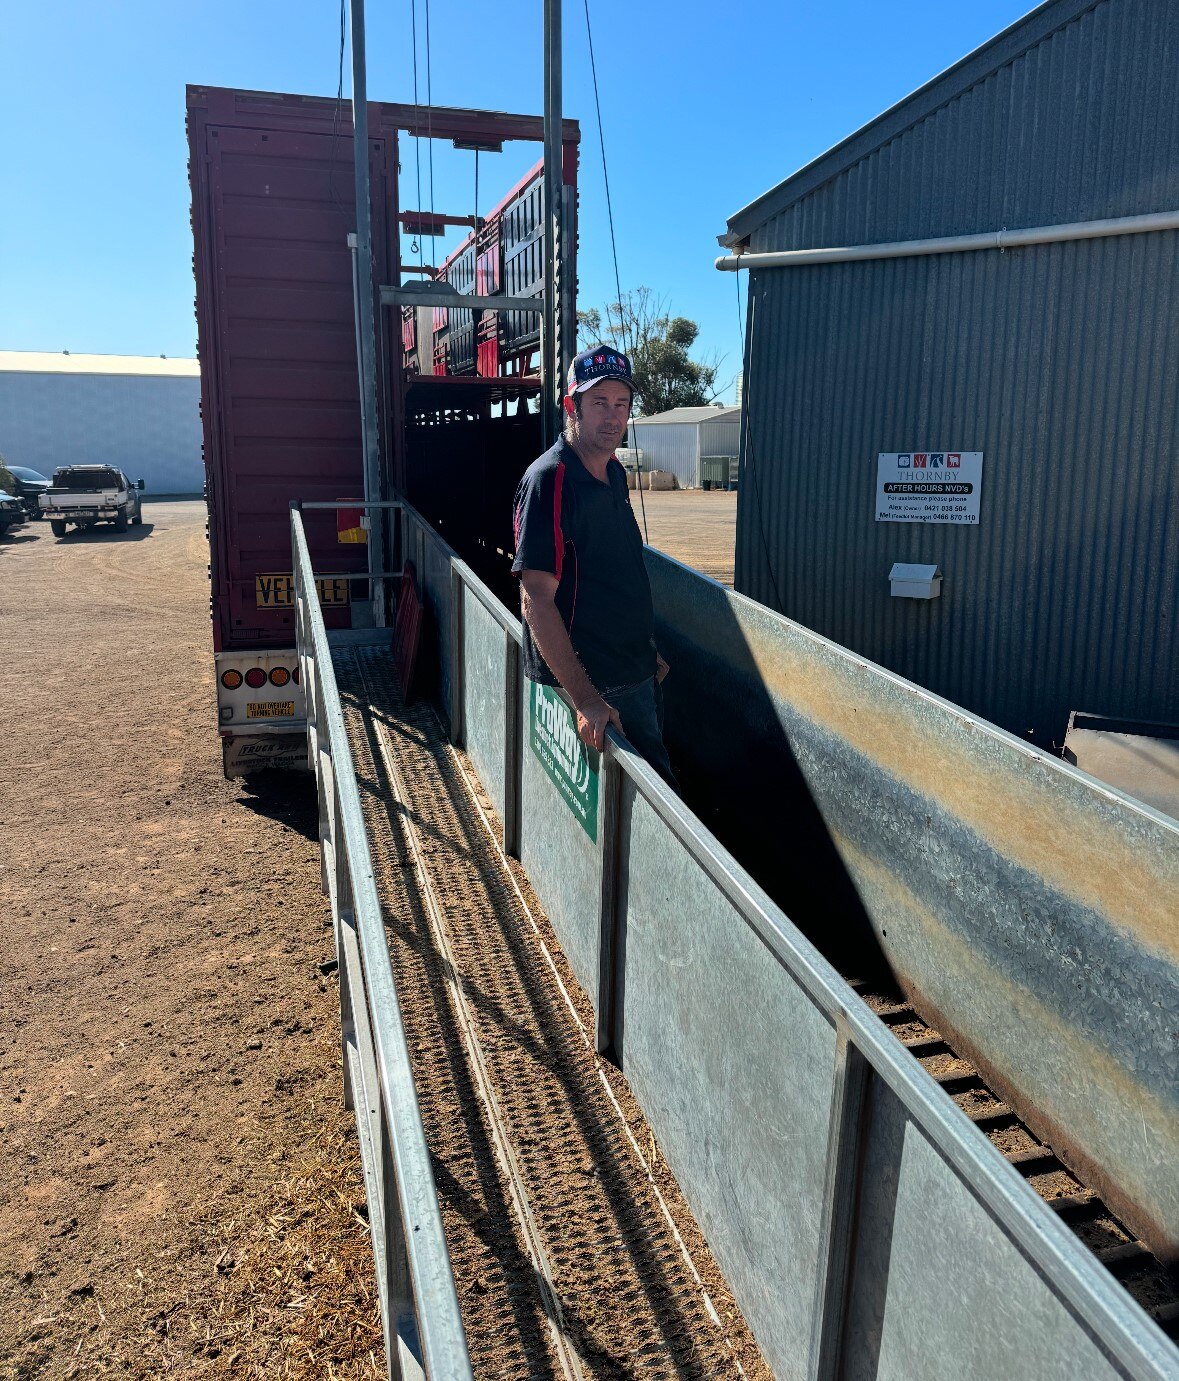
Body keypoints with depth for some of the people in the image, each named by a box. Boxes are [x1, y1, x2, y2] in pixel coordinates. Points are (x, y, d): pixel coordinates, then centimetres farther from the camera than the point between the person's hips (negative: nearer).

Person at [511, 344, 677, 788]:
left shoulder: (615, 473, 8)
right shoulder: (548, 480, -19)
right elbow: (536, 601, -25)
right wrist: (584, 699, -29)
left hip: (637, 675, 9)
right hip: (589, 687, -9)